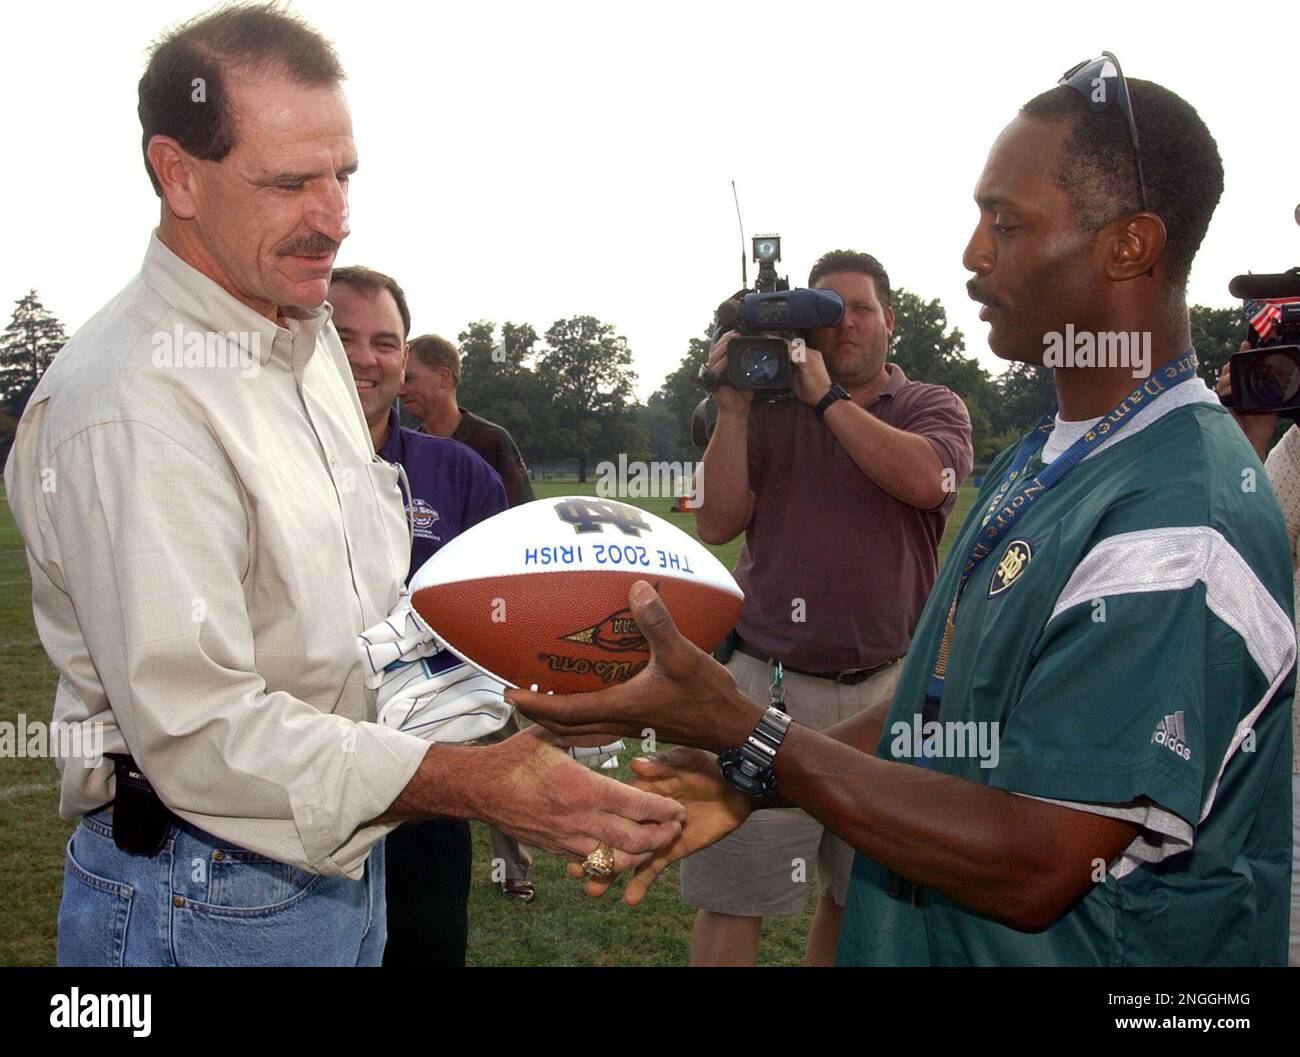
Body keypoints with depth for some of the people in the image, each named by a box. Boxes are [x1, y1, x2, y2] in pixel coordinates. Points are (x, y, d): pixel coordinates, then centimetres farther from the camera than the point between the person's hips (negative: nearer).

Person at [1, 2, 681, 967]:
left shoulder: (313, 340, 8)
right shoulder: (128, 401, -23)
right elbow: (198, 731, -28)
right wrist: (477, 787, -33)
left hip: (343, 859, 9)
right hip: (204, 898, -8)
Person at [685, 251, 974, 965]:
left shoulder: (932, 408, 6)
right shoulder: (770, 409, 6)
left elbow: (925, 480, -17)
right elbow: (715, 524, -2)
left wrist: (827, 395, -12)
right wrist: (731, 408, -9)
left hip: (887, 686, 1)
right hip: (770, 682, -1)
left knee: (859, 894, 16)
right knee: (732, 900, -1)